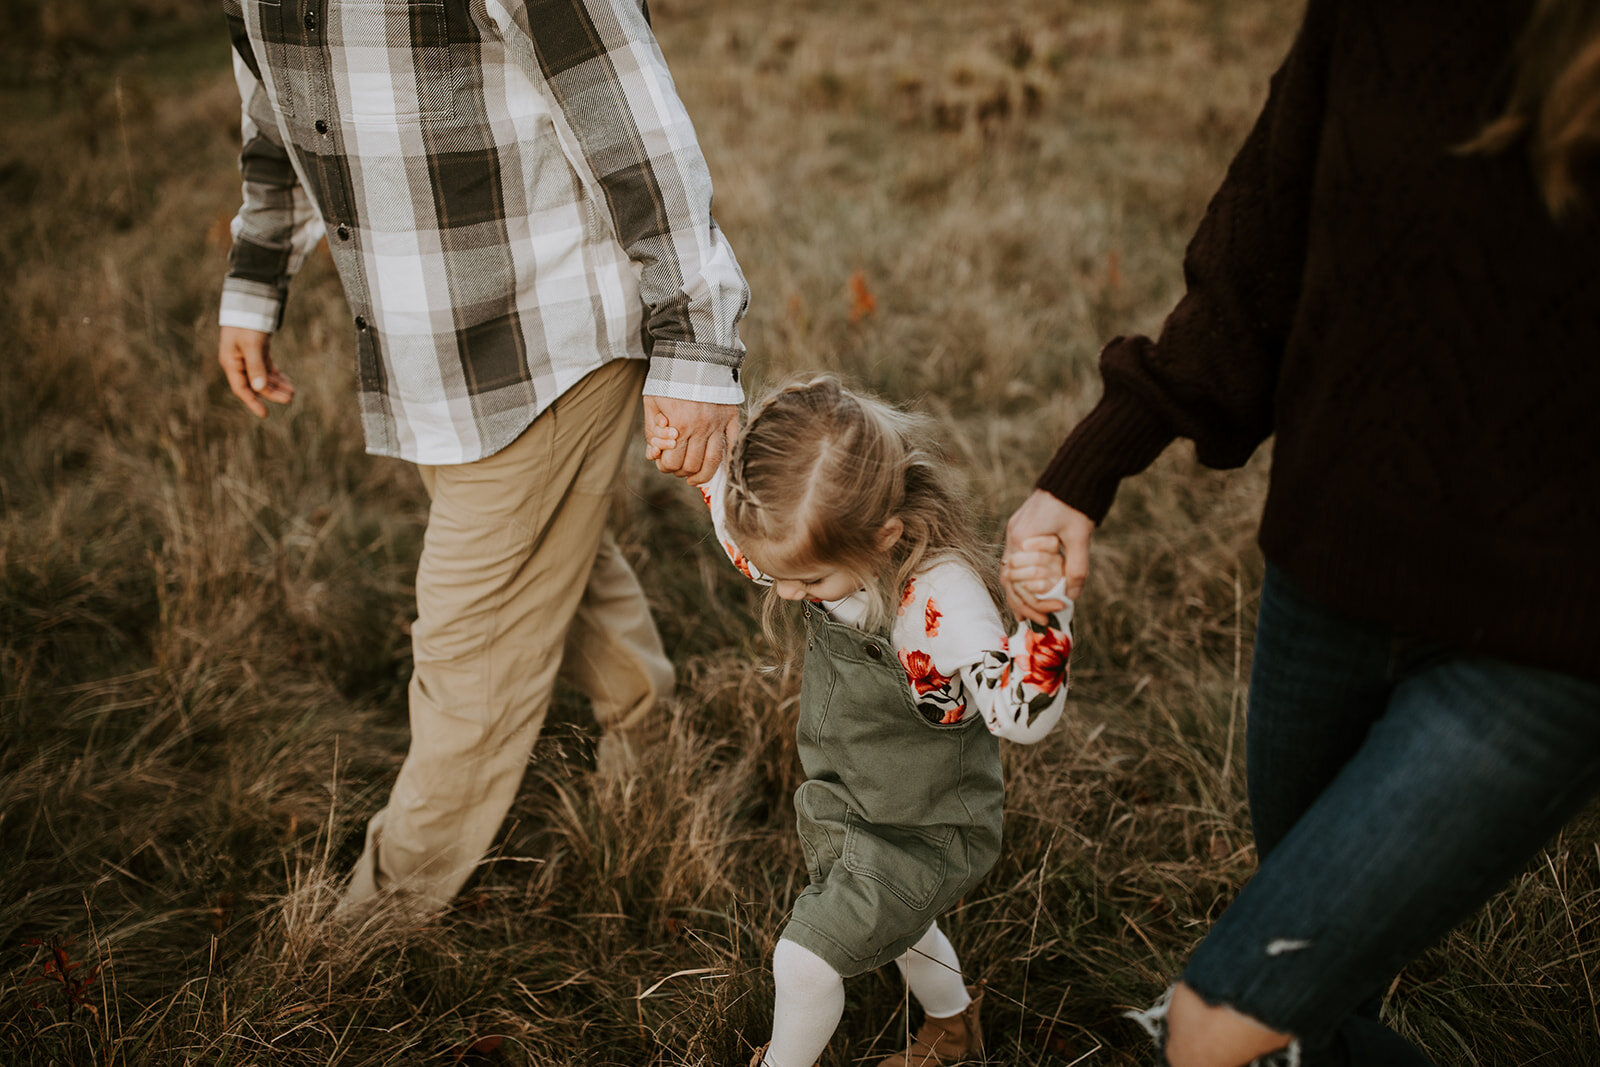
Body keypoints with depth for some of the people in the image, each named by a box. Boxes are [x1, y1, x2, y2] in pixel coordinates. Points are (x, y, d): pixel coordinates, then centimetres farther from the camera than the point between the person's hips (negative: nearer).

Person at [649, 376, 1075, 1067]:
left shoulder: (941, 595, -38)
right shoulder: (833, 547, -17)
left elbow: (1021, 715, -43)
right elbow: (752, 550, 6)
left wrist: (1042, 618, -61)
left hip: (922, 831, -8)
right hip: (847, 802, 8)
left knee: (803, 963, -4)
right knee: (892, 927, 31)